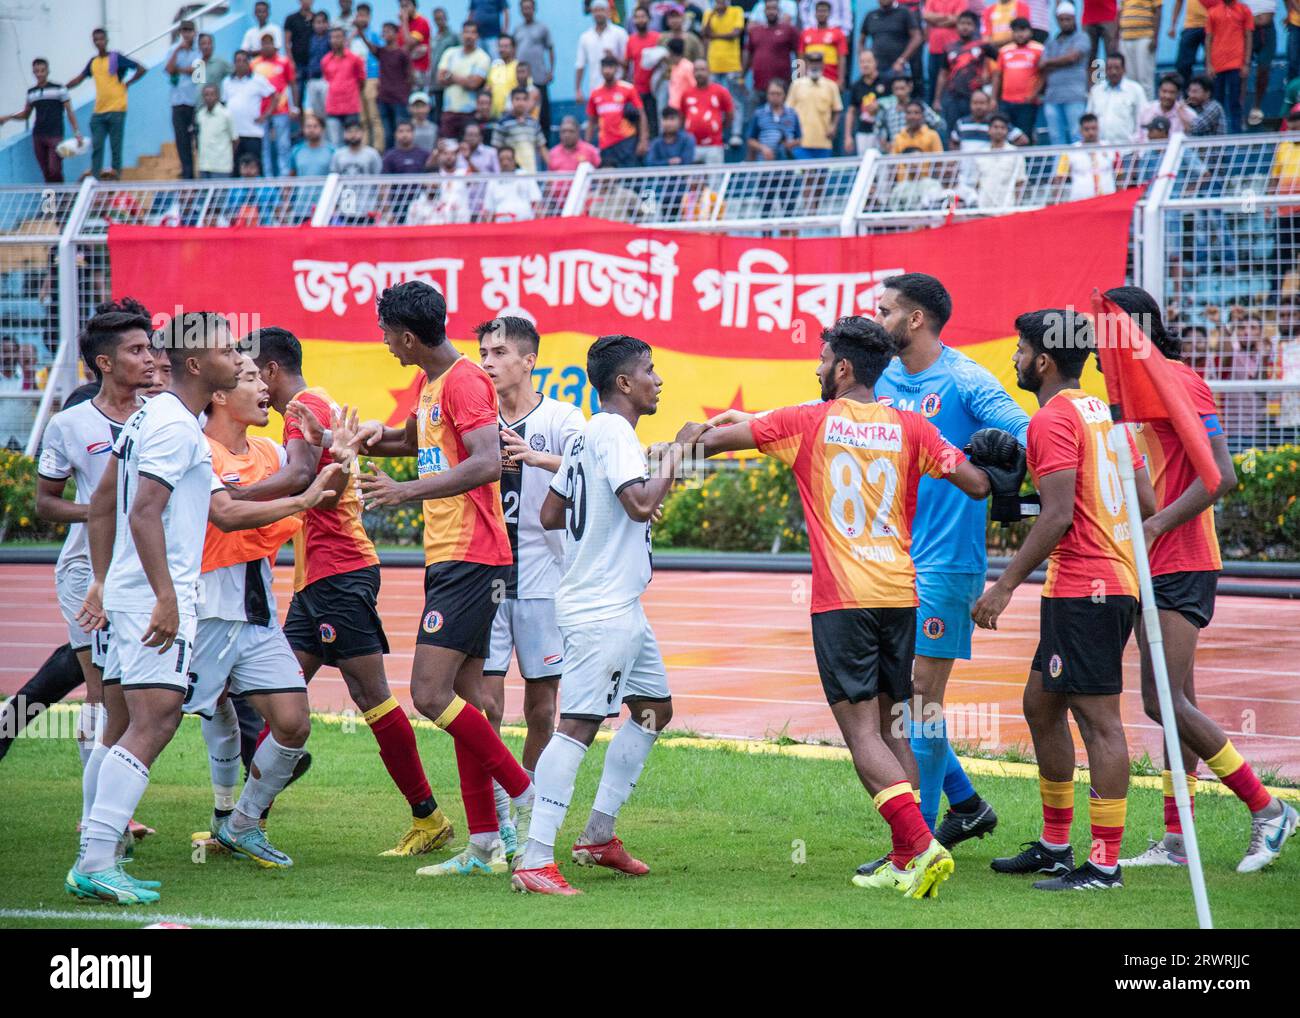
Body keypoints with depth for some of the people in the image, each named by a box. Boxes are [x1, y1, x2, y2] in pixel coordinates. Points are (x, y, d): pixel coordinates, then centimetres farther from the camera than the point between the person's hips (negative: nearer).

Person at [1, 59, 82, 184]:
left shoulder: (59, 89, -2)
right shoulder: (31, 93, 11)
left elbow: (70, 112, 0)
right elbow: (25, 114, 22)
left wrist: (77, 133, -7)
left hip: (55, 136, -4)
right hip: (38, 136, 4)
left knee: (55, 170, -13)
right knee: (46, 173, 5)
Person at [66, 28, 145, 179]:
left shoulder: (116, 58, -4)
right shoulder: (93, 62, 12)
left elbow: (141, 70, -6)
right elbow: (79, 79, 24)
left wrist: (127, 84, -8)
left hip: (116, 109, -5)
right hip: (98, 111, 5)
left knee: (116, 146, -1)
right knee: (96, 146, 0)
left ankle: (116, 172, 4)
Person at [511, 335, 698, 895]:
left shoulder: (587, 434, 16)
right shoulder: (613, 433, -14)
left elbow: (550, 514, 19)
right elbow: (640, 502, -29)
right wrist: (675, 453, -16)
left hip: (621, 608, 11)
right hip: (600, 609, -11)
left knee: (654, 709, 19)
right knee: (578, 723, -15)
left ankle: (598, 835, 23)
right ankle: (534, 861, -20)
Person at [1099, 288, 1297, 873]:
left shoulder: (1179, 385, -13)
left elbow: (1220, 476, -21)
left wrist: (1155, 525, -26)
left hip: (1181, 566, -10)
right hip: (1150, 567, 10)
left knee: (1163, 700, -14)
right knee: (1175, 703, 9)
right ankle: (1175, 842, 9)